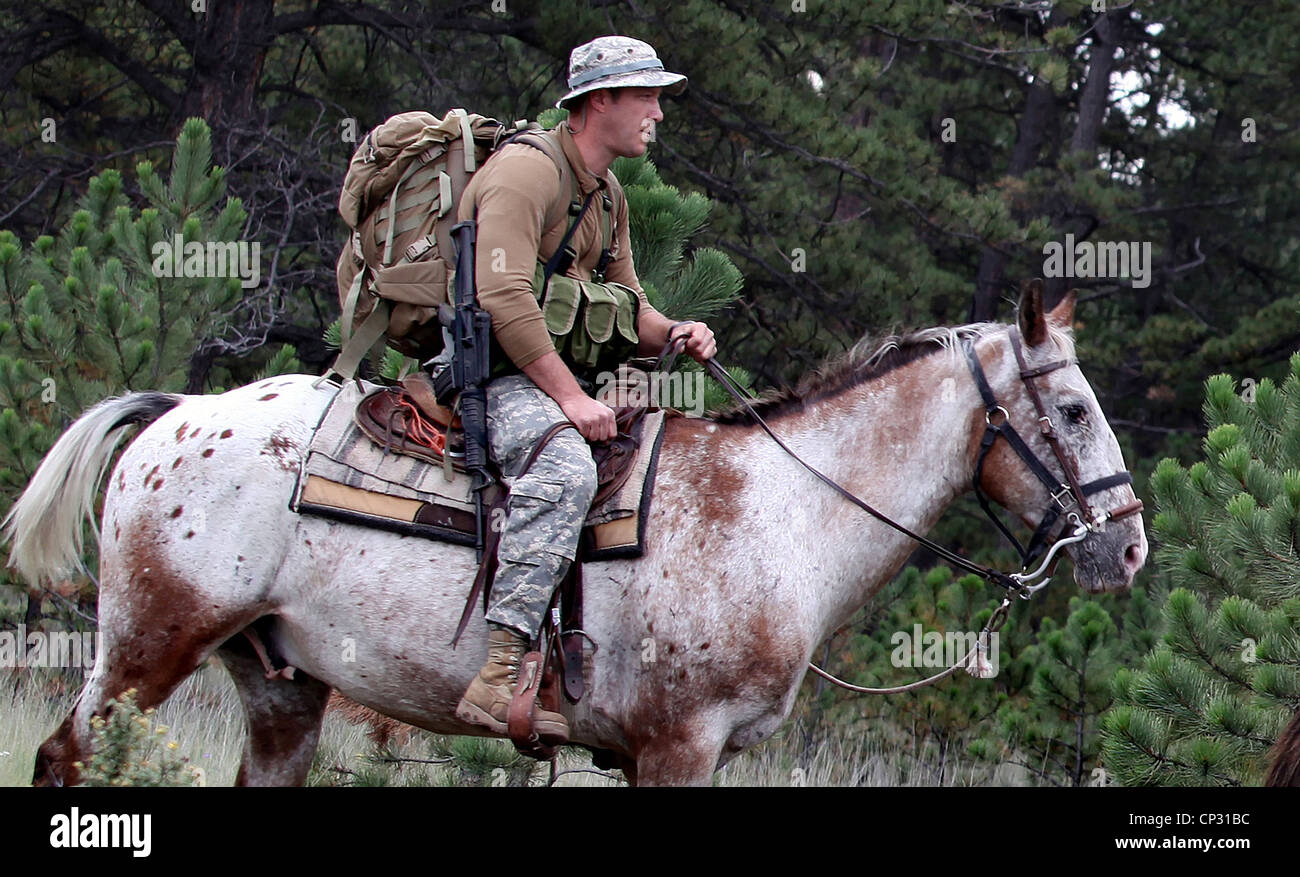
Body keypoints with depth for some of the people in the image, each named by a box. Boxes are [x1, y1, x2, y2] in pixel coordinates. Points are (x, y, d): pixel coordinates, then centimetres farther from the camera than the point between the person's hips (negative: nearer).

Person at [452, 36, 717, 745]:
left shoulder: (607, 195, 20)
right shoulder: (525, 170, -12)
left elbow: (626, 308, 25)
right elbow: (504, 296, -23)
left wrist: (672, 334, 2)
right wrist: (568, 396, -27)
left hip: (559, 375, 10)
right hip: (489, 372, -10)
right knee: (564, 467, -38)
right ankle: (501, 672, -46)